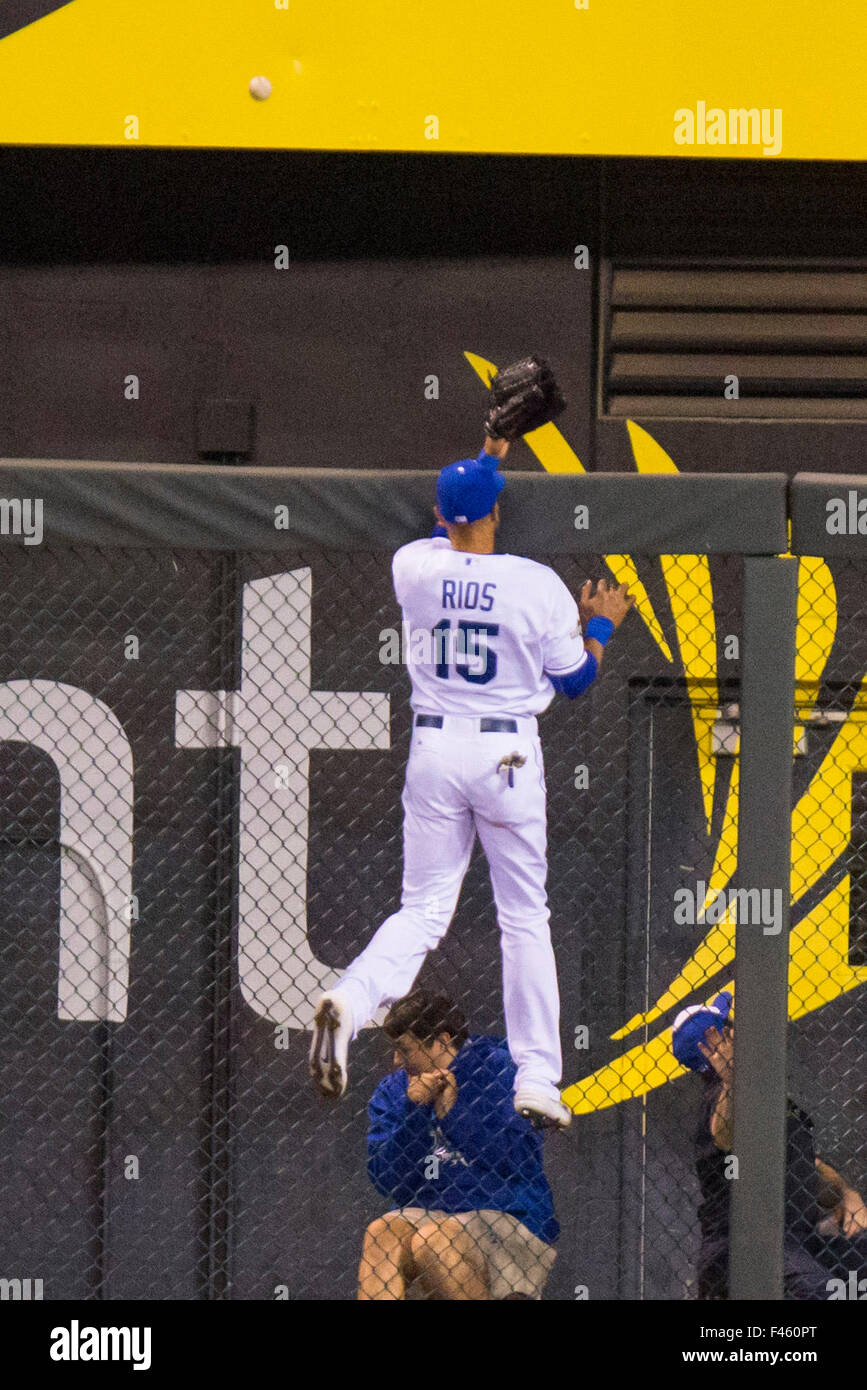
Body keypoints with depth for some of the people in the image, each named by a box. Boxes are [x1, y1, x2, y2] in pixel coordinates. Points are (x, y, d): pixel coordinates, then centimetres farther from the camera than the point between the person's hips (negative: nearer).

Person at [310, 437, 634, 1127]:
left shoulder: (414, 567, -3)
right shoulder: (538, 585, -11)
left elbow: (451, 530, 23)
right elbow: (575, 680, 1)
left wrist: (486, 458, 33)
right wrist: (600, 625, 20)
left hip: (434, 748, 2)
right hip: (509, 753, -2)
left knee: (423, 909, 8)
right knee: (525, 918, 9)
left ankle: (352, 1000, -22)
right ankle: (536, 1079, 8)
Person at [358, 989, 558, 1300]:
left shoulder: (502, 1071, -3)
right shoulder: (392, 1090, 12)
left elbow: (521, 1162, -12)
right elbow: (388, 1183, 2)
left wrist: (453, 1115, -15)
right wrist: (413, 1112, -10)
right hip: (425, 1212, 4)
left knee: (435, 1242, -34)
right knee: (380, 1235, -27)